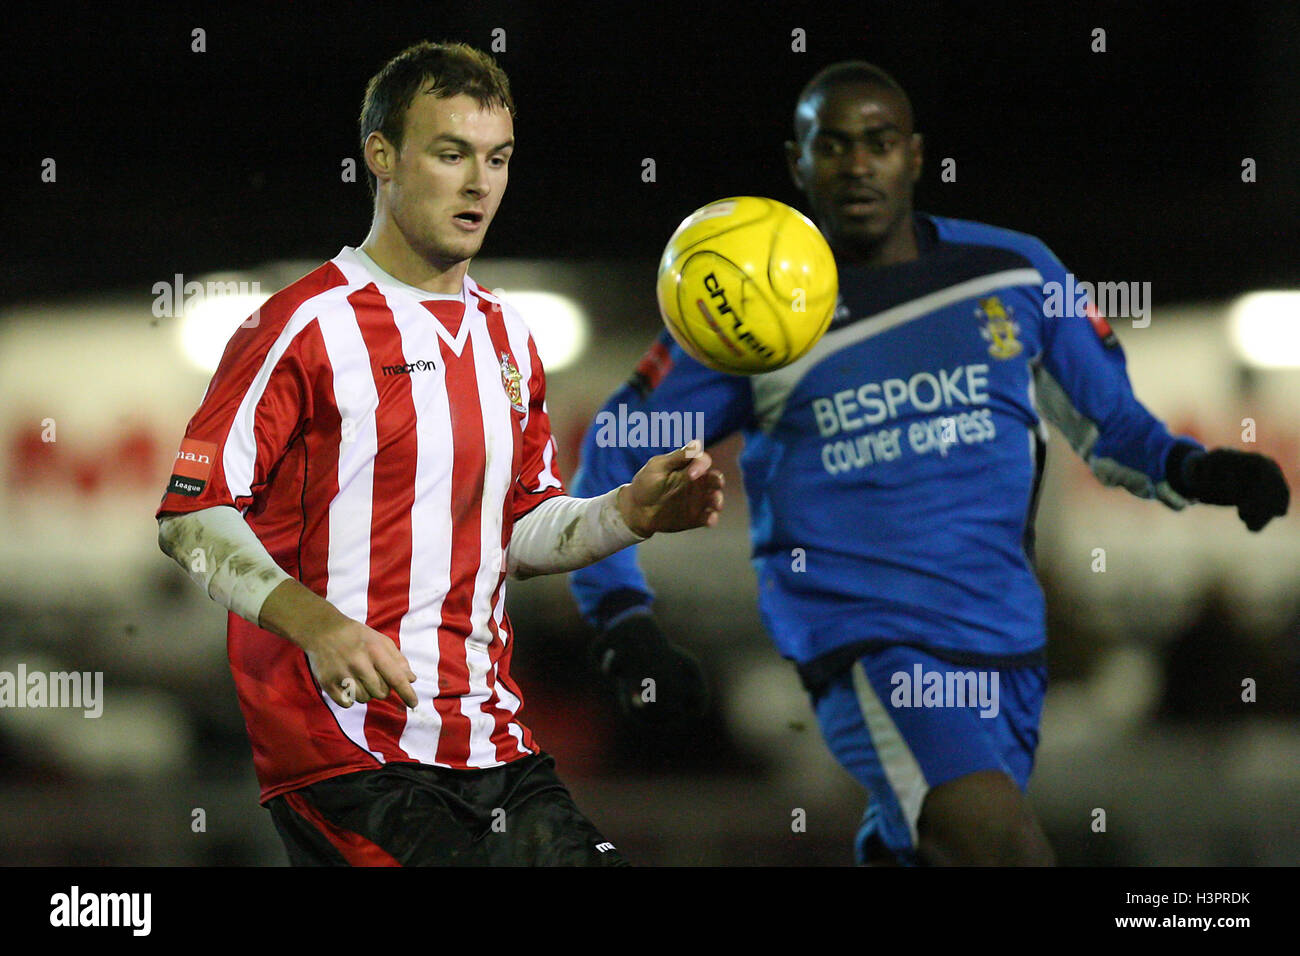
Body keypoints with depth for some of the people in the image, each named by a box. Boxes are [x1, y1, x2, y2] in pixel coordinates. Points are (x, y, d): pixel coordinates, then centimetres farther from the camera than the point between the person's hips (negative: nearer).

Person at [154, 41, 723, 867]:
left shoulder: (506, 335, 16)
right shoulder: (305, 325, -6)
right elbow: (191, 515, -10)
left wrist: (631, 514, 5)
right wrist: (316, 624, -24)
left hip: (495, 748, 7)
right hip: (348, 753, -7)